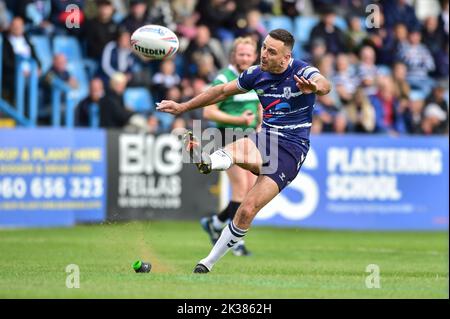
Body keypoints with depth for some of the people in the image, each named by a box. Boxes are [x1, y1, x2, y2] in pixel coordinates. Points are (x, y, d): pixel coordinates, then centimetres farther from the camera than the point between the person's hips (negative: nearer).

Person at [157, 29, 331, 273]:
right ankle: (207, 161, -67)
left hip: (292, 150, -4)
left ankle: (208, 263, -9)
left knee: (247, 211, -16)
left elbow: (324, 85, -34)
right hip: (264, 142, 4)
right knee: (241, 149, -36)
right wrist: (183, 107, 22)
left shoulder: (302, 72, -11)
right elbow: (222, 91, 20)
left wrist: (315, 86, -59)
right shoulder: (256, 74, 5)